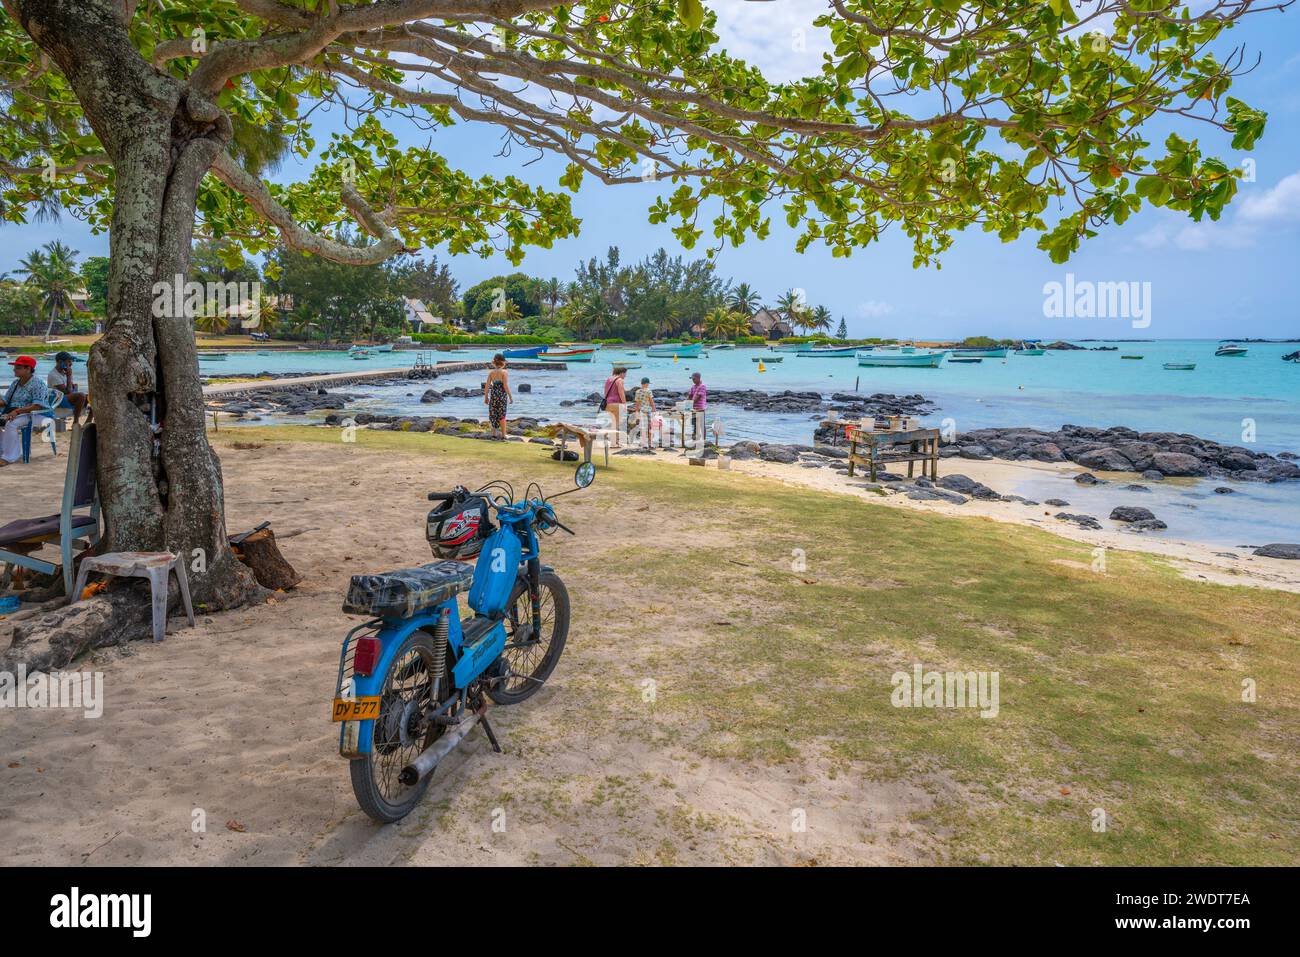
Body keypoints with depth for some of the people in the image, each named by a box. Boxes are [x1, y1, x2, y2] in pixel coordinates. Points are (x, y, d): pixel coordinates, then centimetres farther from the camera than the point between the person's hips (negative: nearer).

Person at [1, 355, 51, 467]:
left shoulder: (37, 384, -9)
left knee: (11, 424, -33)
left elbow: (37, 406, -19)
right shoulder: (15, 383, 17)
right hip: (12, 412, 8)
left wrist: (17, 411, -28)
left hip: (30, 414, -8)